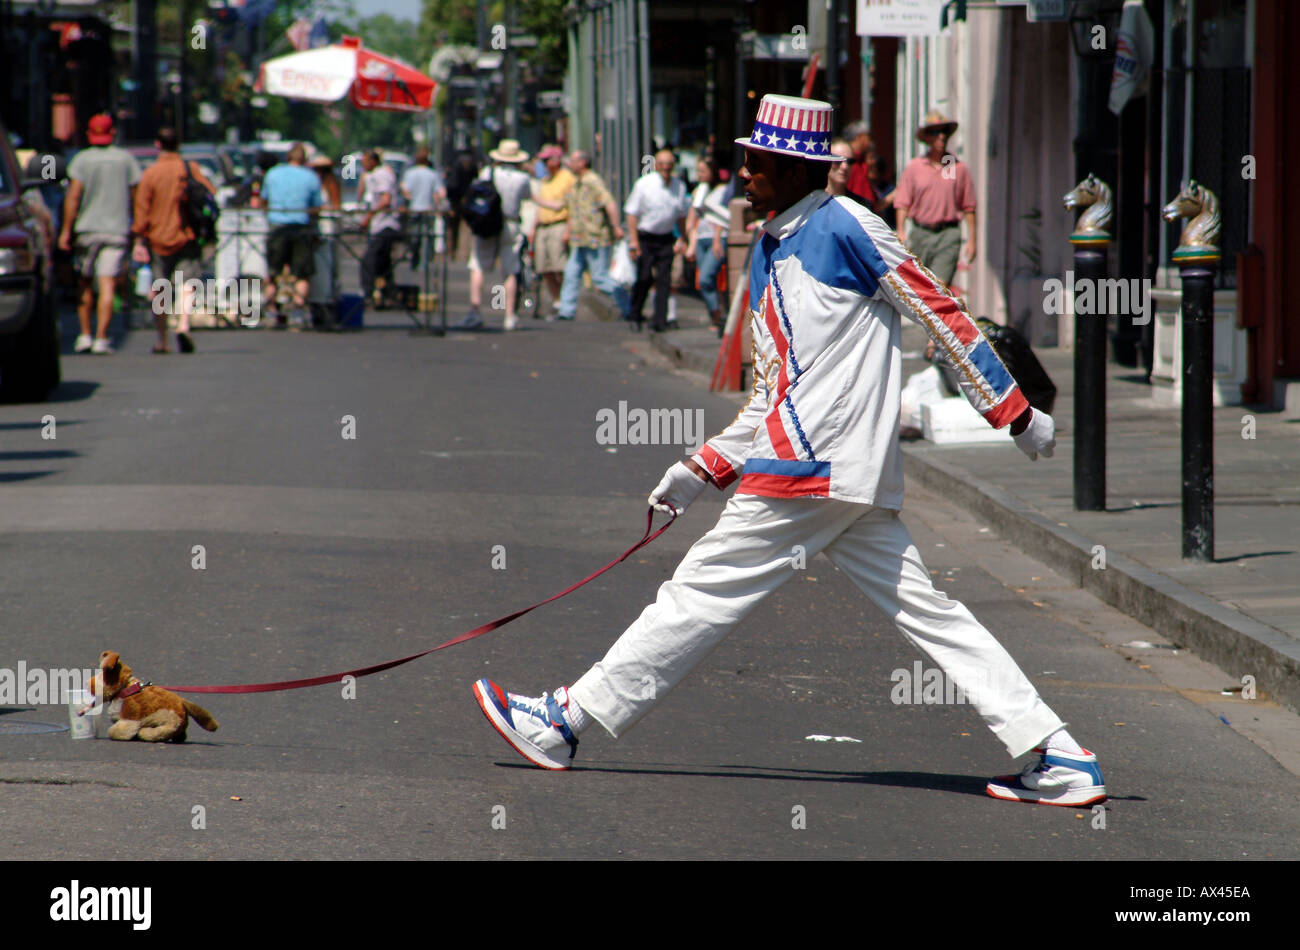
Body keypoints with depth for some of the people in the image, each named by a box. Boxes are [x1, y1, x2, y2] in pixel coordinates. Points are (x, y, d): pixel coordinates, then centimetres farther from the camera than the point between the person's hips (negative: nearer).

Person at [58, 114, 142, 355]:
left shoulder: (82, 159, -2)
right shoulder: (126, 159, 3)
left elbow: (73, 196, -9)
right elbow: (136, 196, 5)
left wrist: (66, 230, -7)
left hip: (87, 228, 0)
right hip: (118, 230, 0)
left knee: (86, 284, 15)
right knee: (107, 286, -4)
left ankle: (85, 335, 13)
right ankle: (101, 339, -11)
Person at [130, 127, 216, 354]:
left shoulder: (150, 173, -4)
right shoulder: (191, 169, -1)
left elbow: (142, 209, -5)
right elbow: (212, 195, 1)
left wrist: (139, 239, 0)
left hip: (158, 239, 0)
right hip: (187, 238, 0)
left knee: (161, 290, 10)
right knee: (186, 284, -4)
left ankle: (162, 340, 16)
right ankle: (183, 324, -29)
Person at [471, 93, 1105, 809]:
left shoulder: (845, 227, -6)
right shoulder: (766, 258, 22)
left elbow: (941, 312, -6)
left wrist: (1016, 413, -7)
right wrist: (703, 470, 19)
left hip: (814, 467, -9)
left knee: (705, 590, -2)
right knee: (929, 613, 4)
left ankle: (563, 722, 6)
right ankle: (1059, 759, 0)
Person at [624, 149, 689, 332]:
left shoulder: (679, 186, 5)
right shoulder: (644, 184, -8)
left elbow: (681, 214, 17)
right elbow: (632, 213, -7)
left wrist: (682, 239, 12)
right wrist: (633, 240, -13)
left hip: (666, 239, 3)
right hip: (645, 238, -3)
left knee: (664, 280, -4)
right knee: (644, 278, -6)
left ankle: (660, 320, -3)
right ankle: (635, 316, 13)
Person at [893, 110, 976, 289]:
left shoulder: (959, 168, 5)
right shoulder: (914, 167, 5)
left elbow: (969, 207, 7)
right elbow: (902, 203, 3)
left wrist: (972, 240, 4)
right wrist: (901, 232, -9)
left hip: (948, 234, -1)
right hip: (920, 233, 1)